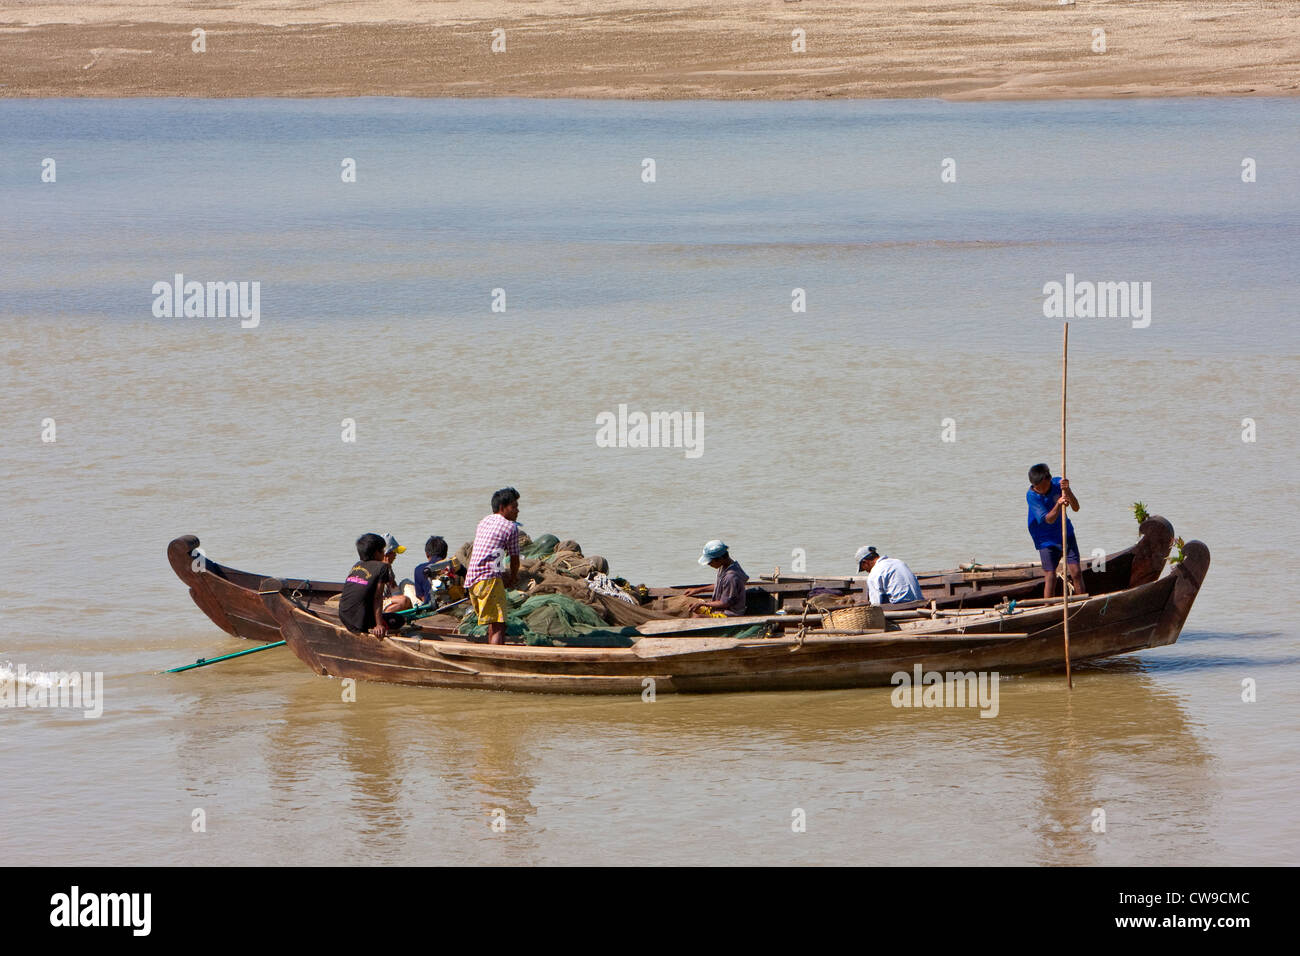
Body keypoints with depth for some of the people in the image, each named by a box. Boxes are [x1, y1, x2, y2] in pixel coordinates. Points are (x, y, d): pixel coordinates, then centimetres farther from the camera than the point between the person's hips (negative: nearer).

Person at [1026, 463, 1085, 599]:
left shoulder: (1058, 483, -12)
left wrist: (1067, 491, -35)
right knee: (1050, 577, -8)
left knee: (1076, 573, -1)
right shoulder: (1032, 496, -20)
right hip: (1047, 539, -3)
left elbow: (1076, 508, -18)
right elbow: (1048, 519, -27)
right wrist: (1058, 504, -44)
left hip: (1066, 534, 3)